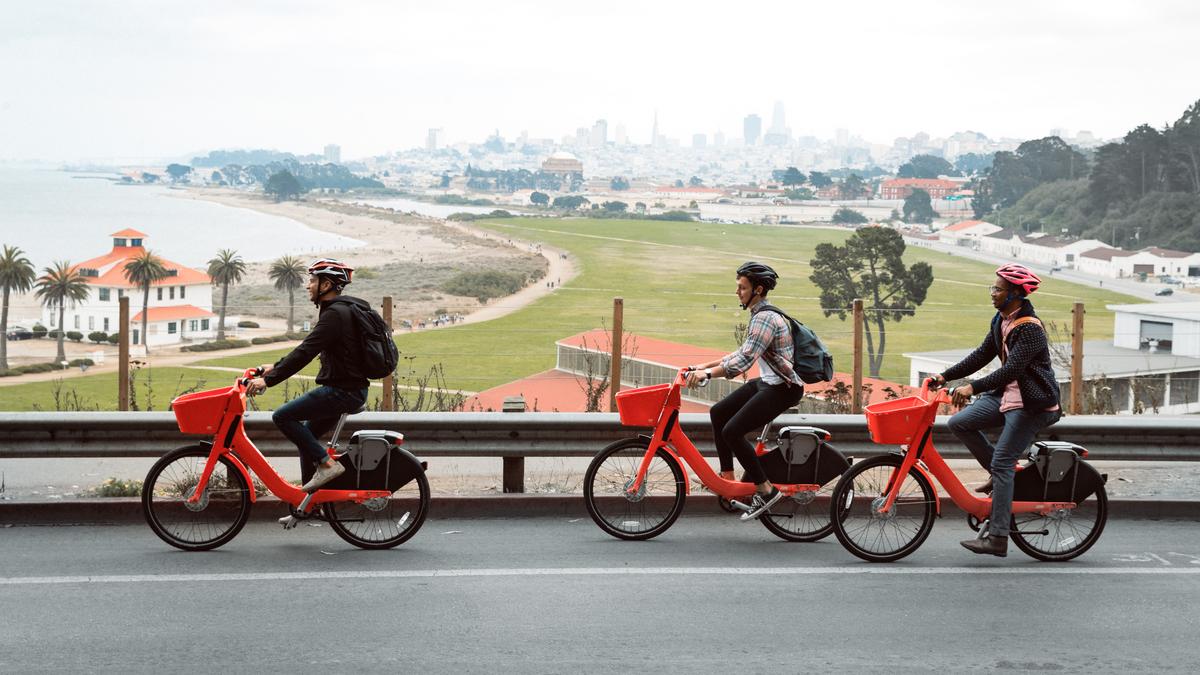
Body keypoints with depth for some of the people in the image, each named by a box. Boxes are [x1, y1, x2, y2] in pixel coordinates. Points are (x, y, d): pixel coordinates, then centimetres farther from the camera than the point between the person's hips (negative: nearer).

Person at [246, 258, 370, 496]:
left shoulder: (334, 314, -17)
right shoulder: (340, 310, 15)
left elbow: (305, 353, -23)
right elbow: (307, 349, 23)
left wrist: (268, 380, -22)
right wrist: (275, 367, 22)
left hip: (342, 391, -10)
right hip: (346, 388, 10)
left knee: (282, 416, -10)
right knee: (305, 435, 15)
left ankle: (326, 463, -8)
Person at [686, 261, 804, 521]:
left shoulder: (766, 318, -20)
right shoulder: (759, 315, 13)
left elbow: (745, 360, -28)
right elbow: (743, 353, 20)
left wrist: (708, 373, -29)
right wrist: (707, 365, 16)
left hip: (783, 389, -11)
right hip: (767, 382, 11)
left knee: (732, 431, -16)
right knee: (718, 412, 10)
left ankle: (765, 490, -8)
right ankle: (727, 476, 15)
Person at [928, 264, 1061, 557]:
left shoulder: (1029, 329, -20)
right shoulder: (1001, 321, 9)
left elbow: (1012, 369, -29)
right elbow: (982, 355, 14)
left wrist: (973, 387, -36)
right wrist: (945, 376, 7)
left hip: (1031, 405, -9)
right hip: (1007, 395, 9)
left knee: (1001, 463, -13)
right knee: (959, 423, -3)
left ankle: (998, 538, -12)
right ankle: (1002, 476, 10)